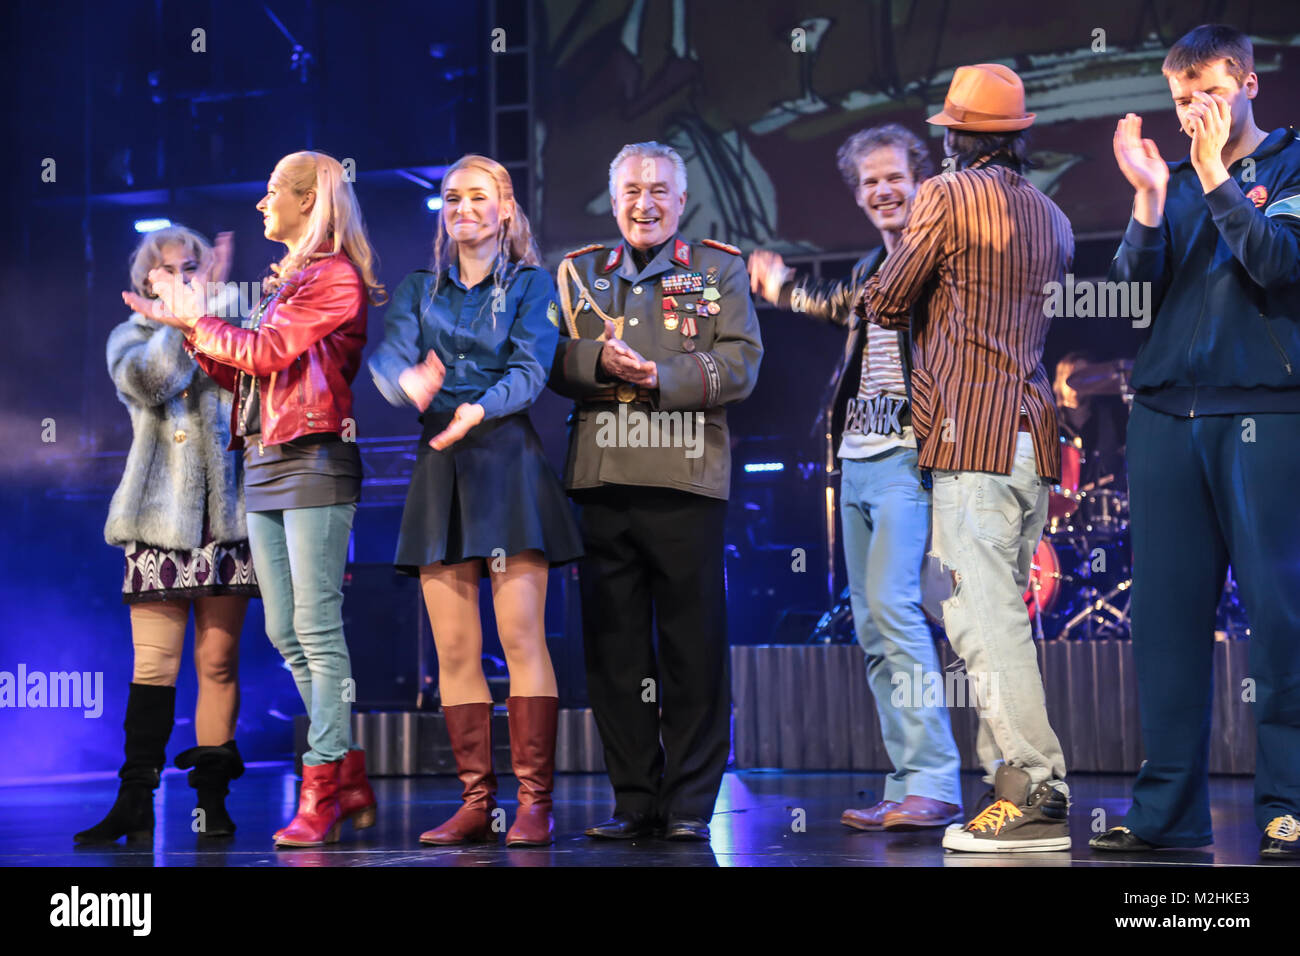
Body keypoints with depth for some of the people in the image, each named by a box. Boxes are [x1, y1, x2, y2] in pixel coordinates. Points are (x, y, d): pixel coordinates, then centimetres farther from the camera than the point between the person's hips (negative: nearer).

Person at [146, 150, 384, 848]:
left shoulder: (334, 276, -6)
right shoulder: (286, 280, 21)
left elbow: (266, 351, -14)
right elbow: (245, 373, 18)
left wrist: (196, 321, 0)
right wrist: (189, 330, 13)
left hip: (314, 461, -9)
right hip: (263, 464, 9)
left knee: (316, 629, -8)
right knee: (286, 634, 8)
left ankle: (321, 793, -4)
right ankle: (352, 782, 14)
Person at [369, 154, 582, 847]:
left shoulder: (531, 285, 7)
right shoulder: (417, 291, 16)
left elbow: (530, 369, -7)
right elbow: (388, 354, -2)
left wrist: (479, 409, -27)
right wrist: (408, 382, -27)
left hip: (507, 461, -3)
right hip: (439, 470, 4)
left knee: (521, 635, -10)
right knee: (453, 646, 0)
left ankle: (534, 803, -9)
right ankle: (475, 802, 5)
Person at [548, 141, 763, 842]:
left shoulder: (719, 270, 10)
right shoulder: (577, 273, 17)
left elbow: (740, 363, -1)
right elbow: (549, 361, 7)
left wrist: (662, 376, -15)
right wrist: (600, 359, -13)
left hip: (686, 482, -2)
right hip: (601, 480, 3)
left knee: (693, 647, -1)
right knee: (613, 646, 5)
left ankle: (689, 803, 8)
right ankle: (634, 800, 15)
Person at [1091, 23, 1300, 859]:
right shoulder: (1174, 180, 17)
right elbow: (1137, 279, 5)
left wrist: (1215, 175, -9)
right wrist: (1149, 195, -8)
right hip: (1167, 413, 4)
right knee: (1166, 611, 2)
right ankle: (1169, 810, 7)